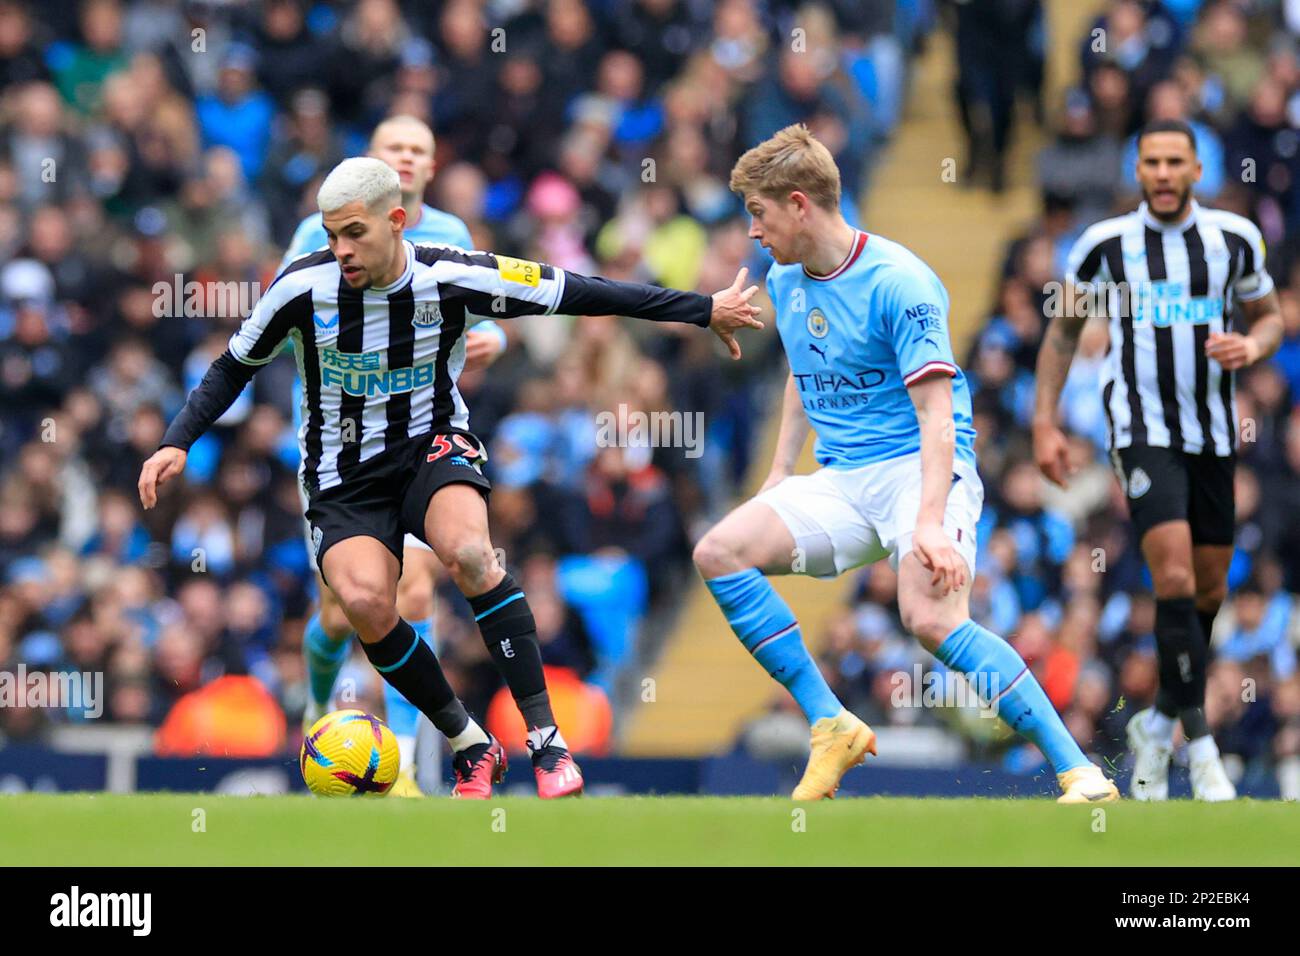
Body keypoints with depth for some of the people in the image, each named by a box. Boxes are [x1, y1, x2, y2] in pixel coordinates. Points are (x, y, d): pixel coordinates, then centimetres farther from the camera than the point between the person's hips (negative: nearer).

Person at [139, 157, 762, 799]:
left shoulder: (454, 278, -13)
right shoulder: (303, 287, -12)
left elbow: (575, 294, -6)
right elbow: (234, 368, 5)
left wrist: (703, 310, -2)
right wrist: (178, 443, -8)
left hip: (433, 445, -1)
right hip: (344, 475, 1)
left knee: (468, 553, -34)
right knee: (364, 600, -28)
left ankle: (545, 737, -26)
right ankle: (470, 746, -9)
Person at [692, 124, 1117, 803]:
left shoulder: (897, 282, -15)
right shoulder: (785, 283, 10)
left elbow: (936, 415, -20)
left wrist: (929, 523, -32)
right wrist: (778, 480, 20)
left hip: (916, 466, -8)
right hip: (838, 480, 8)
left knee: (931, 617, -32)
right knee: (719, 551, -14)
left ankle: (1077, 772, -27)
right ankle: (831, 726, -8)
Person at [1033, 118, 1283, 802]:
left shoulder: (1234, 237, 3)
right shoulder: (1105, 243, -1)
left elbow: (1270, 316, 15)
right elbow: (1063, 330, 11)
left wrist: (1252, 346, -9)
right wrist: (1044, 423, 5)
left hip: (1213, 432, 4)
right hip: (1142, 431, -4)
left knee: (1209, 591, 8)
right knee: (1175, 574, -20)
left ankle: (1157, 726, 28)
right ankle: (1201, 745, -18)